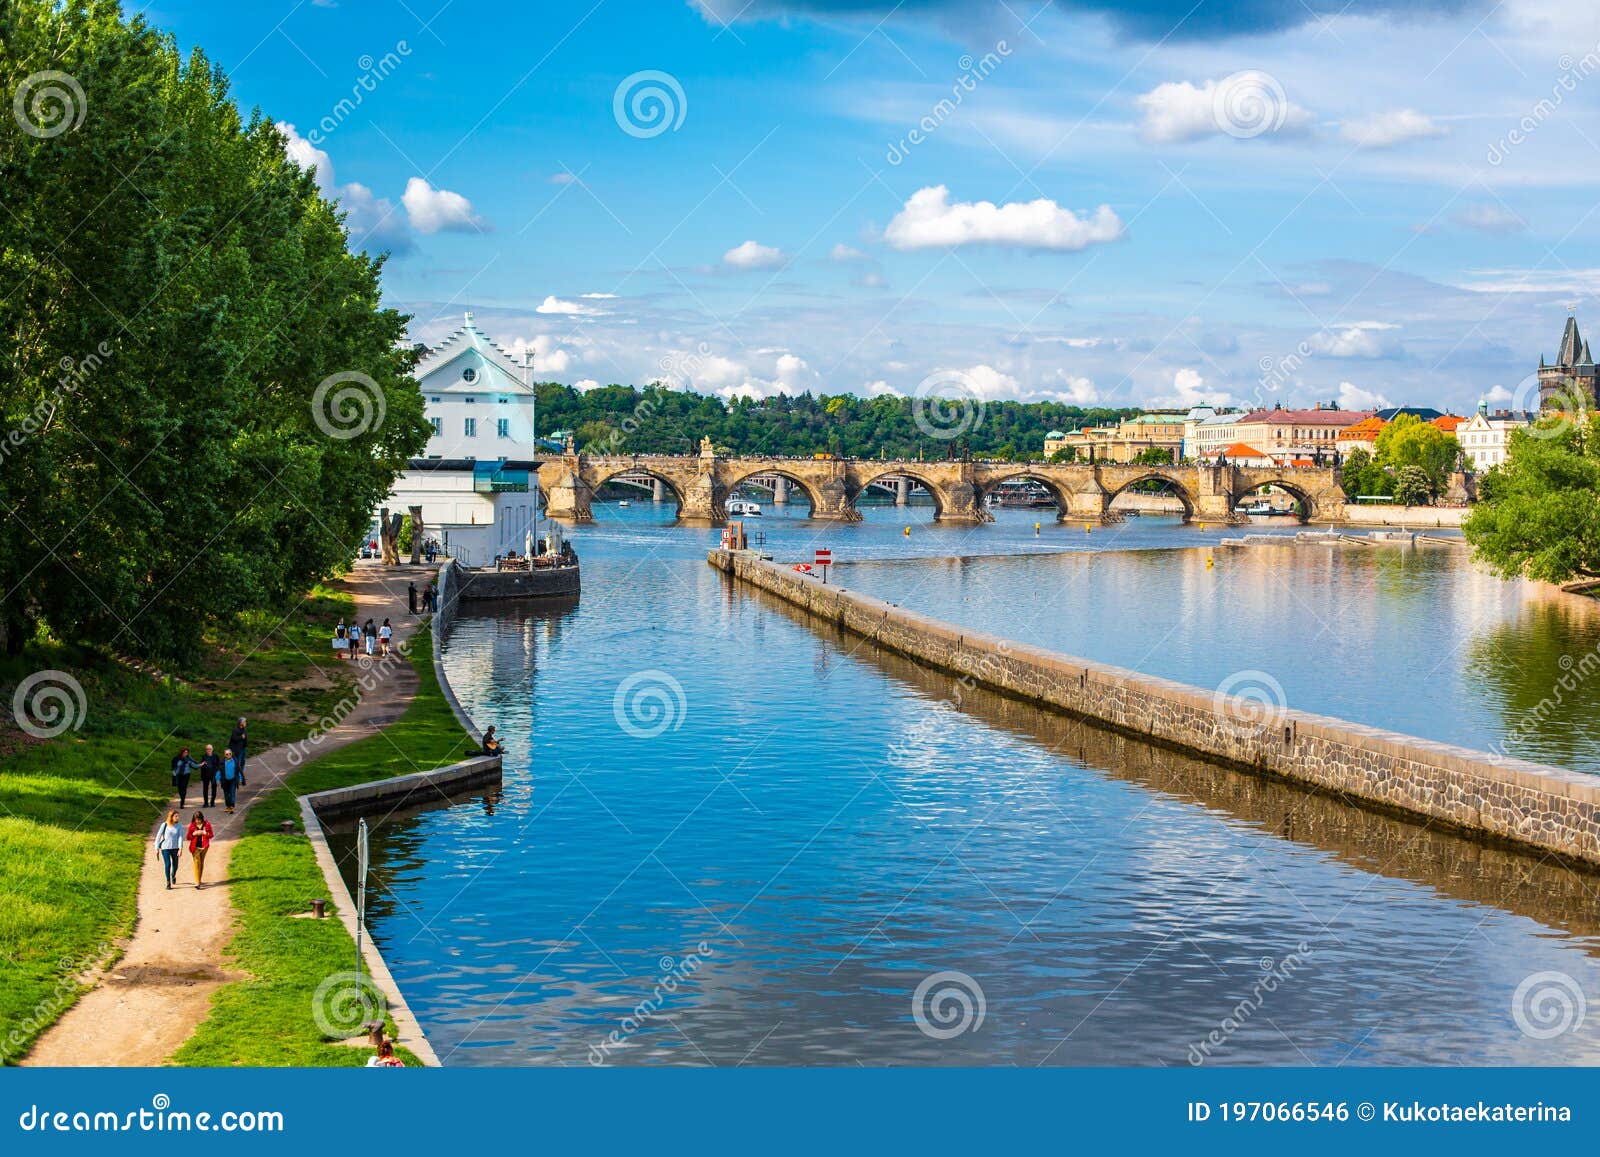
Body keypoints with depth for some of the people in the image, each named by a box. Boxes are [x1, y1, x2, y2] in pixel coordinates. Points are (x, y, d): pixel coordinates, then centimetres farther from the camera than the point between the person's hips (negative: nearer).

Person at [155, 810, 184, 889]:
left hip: (175, 848, 2)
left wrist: (180, 848, -16)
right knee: (167, 865, -10)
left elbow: (180, 837, -8)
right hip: (165, 848, -2)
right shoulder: (164, 825, -9)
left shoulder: (179, 825, -5)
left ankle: (173, 876, 45)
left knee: (175, 865, 12)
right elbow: (158, 836, -2)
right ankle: (168, 882, 3)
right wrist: (157, 848, -1)